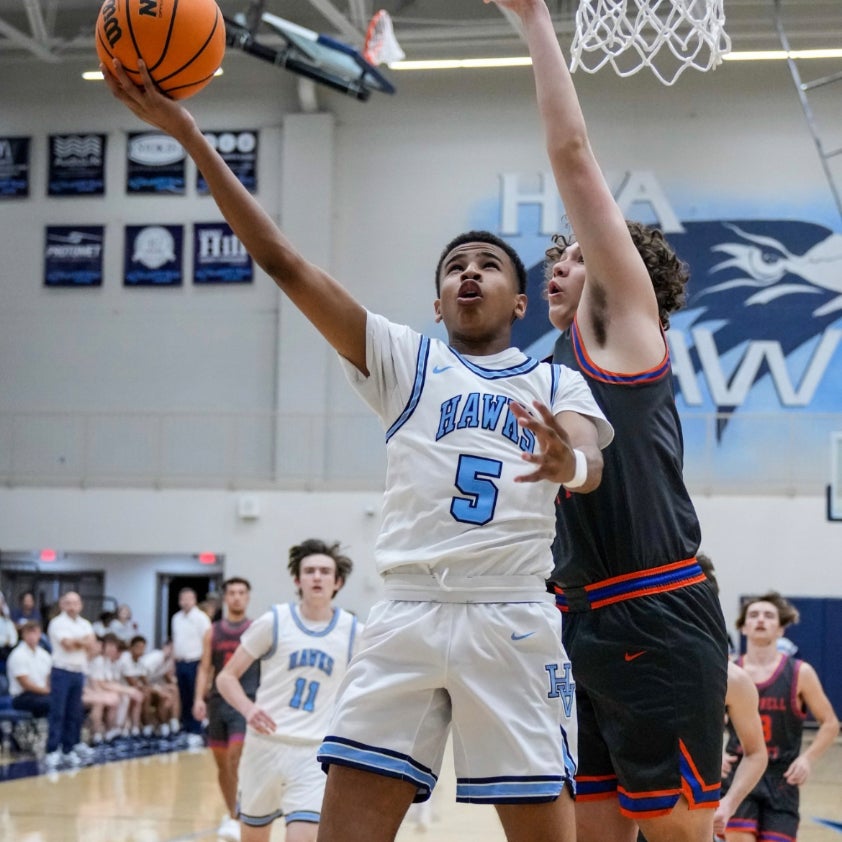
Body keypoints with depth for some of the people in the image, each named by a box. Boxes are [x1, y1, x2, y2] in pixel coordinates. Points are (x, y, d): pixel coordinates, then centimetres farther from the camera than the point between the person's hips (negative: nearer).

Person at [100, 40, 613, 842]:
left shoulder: (557, 385, 12)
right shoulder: (402, 360, 13)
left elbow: (593, 465, -10)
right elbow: (284, 263, 5)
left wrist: (568, 462, -37)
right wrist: (189, 135, -3)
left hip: (513, 622, -1)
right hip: (406, 616, 1)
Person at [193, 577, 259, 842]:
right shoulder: (213, 632, 8)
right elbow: (205, 668, 8)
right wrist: (199, 698, -5)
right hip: (218, 700, 3)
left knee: (237, 757, -17)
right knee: (222, 761, 9)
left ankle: (236, 819, -14)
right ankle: (231, 814, 24)